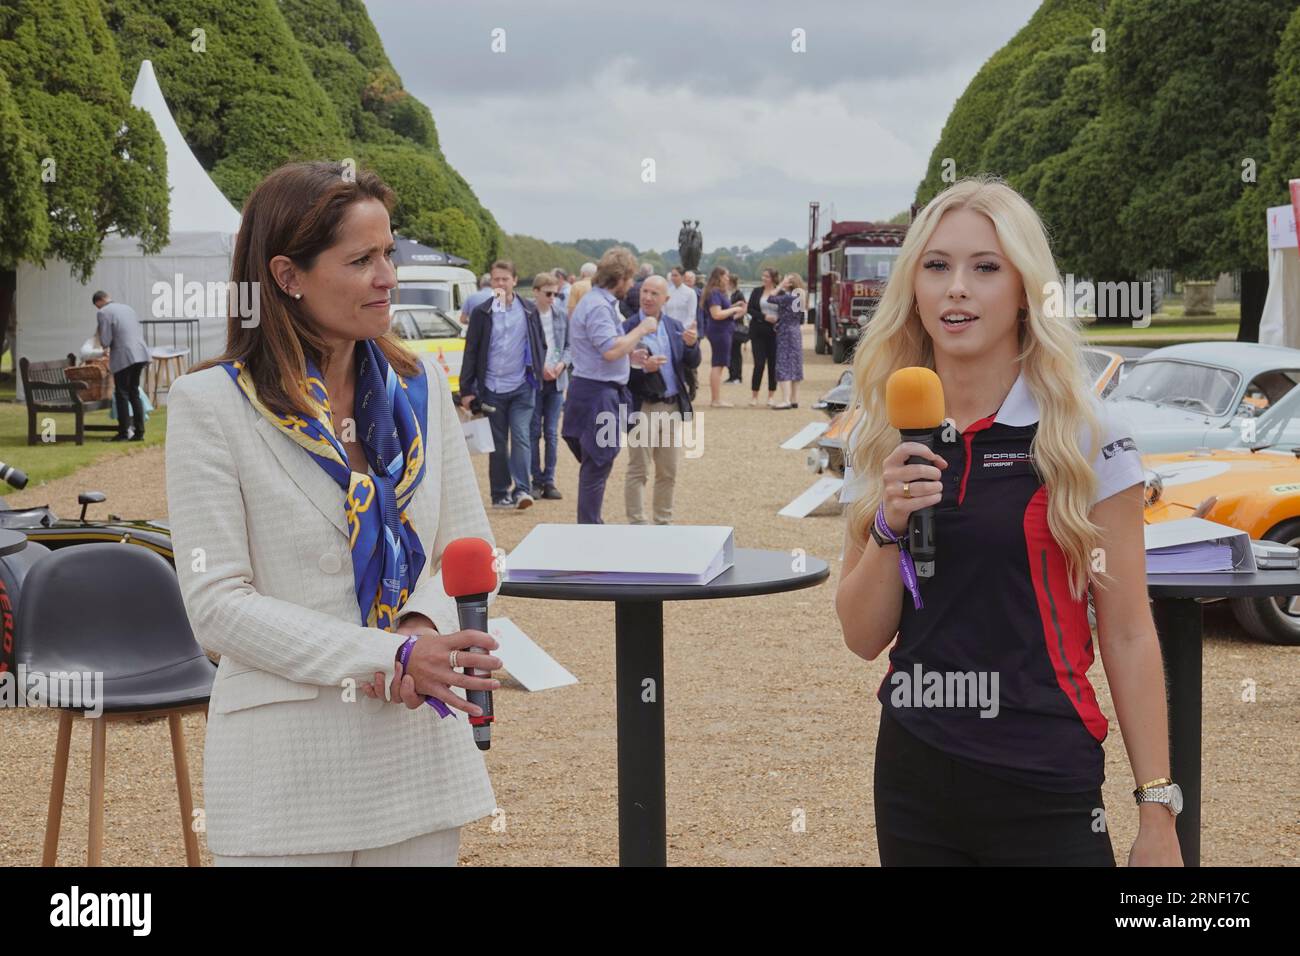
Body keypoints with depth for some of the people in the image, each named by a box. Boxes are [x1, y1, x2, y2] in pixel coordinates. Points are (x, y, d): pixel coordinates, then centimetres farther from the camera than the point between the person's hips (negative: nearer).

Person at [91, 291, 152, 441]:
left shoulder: (103, 313, -4)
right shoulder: (128, 308, 17)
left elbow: (105, 341, -10)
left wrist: (104, 344, 12)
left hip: (123, 357, -6)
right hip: (140, 354, 6)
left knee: (122, 395, 2)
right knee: (134, 393, 14)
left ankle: (123, 433, 3)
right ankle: (139, 432, 13)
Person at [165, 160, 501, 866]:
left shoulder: (420, 386, 7)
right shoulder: (211, 404, -7)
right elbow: (217, 606, -12)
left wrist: (425, 626, -12)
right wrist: (390, 655, -20)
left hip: (421, 743, 4)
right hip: (289, 764, -4)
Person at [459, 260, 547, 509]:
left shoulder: (529, 311, 4)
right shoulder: (482, 313, 0)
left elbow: (540, 345, 13)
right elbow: (471, 352, 1)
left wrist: (537, 372, 0)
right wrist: (466, 390, -1)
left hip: (522, 387, 0)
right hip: (492, 388, 0)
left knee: (521, 437, -10)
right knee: (498, 443, 8)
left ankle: (522, 489, -13)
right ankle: (500, 493, 14)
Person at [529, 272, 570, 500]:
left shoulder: (561, 315, 4)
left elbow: (568, 346, 10)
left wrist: (562, 364, -7)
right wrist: (540, 367, -14)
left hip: (557, 380, 4)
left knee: (552, 433, 7)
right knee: (534, 432, 2)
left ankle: (549, 481, 13)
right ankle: (536, 481, 9)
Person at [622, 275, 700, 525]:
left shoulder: (674, 326, 8)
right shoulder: (628, 328, -9)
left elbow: (692, 363, 7)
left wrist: (692, 344, -12)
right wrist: (643, 368, -27)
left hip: (673, 407, 6)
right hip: (643, 408, -6)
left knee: (669, 472, 12)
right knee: (638, 472, 0)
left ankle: (663, 522, 23)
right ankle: (636, 524, 6)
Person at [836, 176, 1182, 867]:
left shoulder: (1085, 434, -7)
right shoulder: (883, 440, 3)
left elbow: (1127, 635, -5)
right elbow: (862, 638, 3)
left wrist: (1158, 809, -7)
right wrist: (889, 525, -13)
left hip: (1044, 788, -4)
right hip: (912, 780, 4)